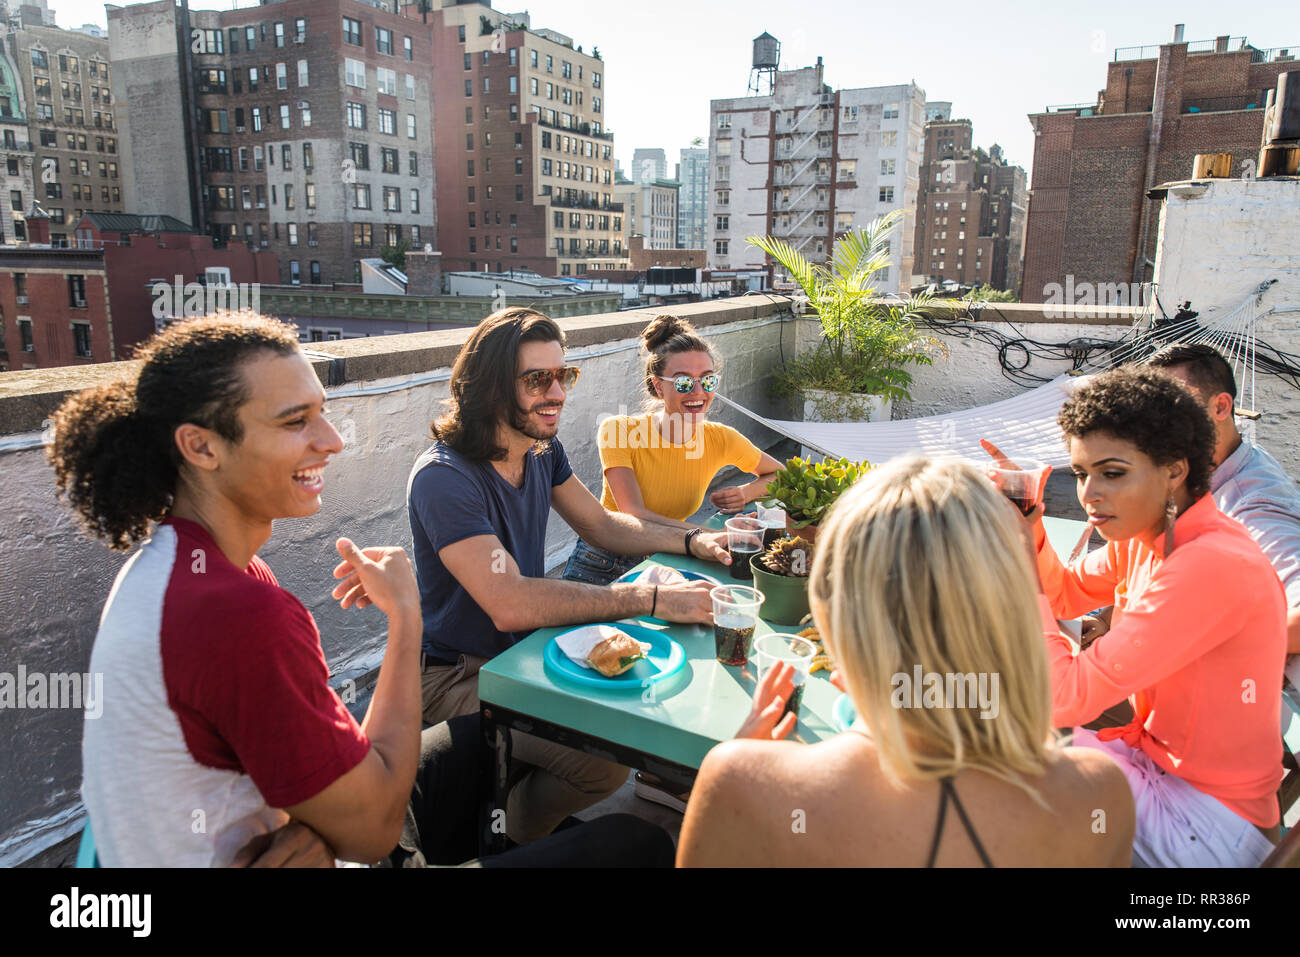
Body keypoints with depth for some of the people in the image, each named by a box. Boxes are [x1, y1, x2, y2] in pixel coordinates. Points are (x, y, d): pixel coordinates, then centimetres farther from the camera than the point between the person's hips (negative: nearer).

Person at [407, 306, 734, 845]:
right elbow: (510, 604, -35)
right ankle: (515, 840, 9)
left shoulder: (542, 449, 1)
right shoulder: (444, 478, -25)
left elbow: (600, 524, 13)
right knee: (607, 758, -23)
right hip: (460, 675, -8)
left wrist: (693, 541, -3)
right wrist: (652, 599, -34)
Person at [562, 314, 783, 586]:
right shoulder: (618, 430, -17)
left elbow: (779, 475, 10)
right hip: (600, 568, -3)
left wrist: (747, 492, -12)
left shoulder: (720, 439, -7)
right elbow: (634, 515, -25)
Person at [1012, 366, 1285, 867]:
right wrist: (1028, 526, -7)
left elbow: (1066, 698, -31)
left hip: (1208, 826, -8)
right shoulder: (1144, 533, -3)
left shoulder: (1212, 568, -29)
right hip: (1157, 762, 8)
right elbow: (1065, 596, 13)